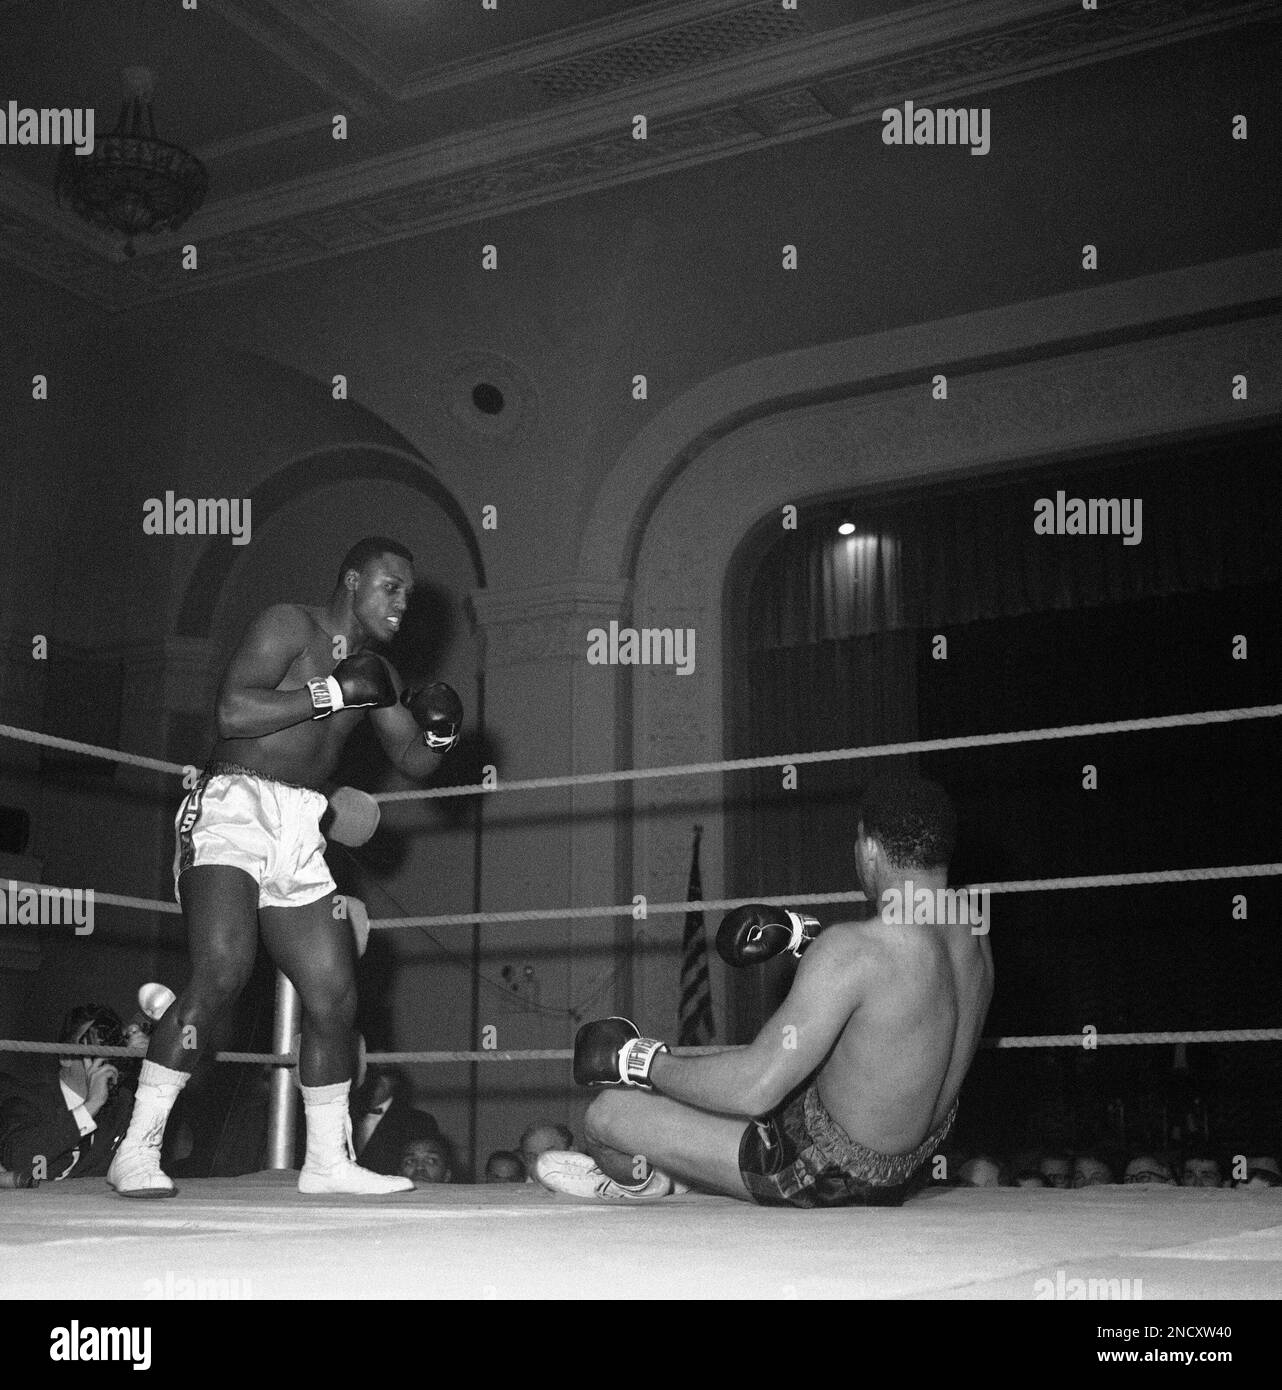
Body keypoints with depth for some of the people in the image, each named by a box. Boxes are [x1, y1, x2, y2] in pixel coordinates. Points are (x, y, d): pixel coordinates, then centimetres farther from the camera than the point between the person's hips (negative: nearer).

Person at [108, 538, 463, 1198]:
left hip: (300, 834, 8)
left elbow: (413, 761, 24)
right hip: (233, 809, -8)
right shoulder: (287, 626, -3)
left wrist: (438, 735, 2)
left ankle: (328, 1161, 19)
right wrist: (332, 692, -14)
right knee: (222, 971, -25)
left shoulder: (374, 672, 19)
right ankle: (137, 1150, -19)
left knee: (335, 998, 6)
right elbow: (233, 712, -18)